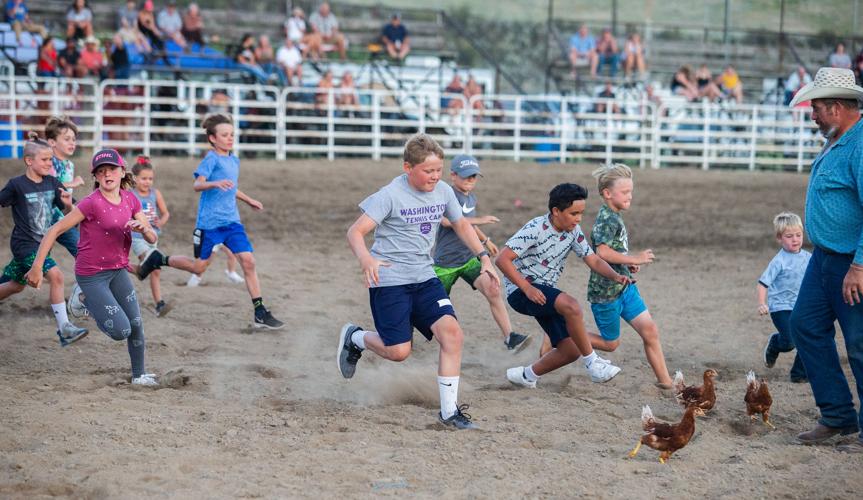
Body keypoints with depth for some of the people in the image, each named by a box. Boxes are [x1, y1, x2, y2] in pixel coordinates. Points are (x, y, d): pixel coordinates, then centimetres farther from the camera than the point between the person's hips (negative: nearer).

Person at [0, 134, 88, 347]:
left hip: (42, 244, 7)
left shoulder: (52, 183, 1)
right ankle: (64, 329, -20)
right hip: (24, 244, -7)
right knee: (55, 275, -23)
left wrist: (68, 204, -18)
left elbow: (70, 212, 3)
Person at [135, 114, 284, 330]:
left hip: (232, 221, 6)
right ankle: (159, 259, 28)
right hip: (209, 222, -6)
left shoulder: (234, 161, 14)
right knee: (199, 267, 4)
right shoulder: (212, 159, -10)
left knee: (248, 260, -7)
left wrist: (249, 200, 35)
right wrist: (215, 183, -40)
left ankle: (260, 313, -5)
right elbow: (198, 184, -23)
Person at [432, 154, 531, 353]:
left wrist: (485, 241, 37)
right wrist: (480, 220, -31)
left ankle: (509, 337, -20)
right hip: (445, 261, -6)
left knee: (493, 291, -16)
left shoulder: (472, 198, 11)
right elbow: (446, 220, -32)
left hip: (469, 259, 6)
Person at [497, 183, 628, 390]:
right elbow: (502, 259, -24)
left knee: (571, 349, -1)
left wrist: (615, 276, -15)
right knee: (571, 306, -33)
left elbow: (593, 260, 4)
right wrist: (527, 289, -28)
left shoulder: (573, 231, 1)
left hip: (546, 293, 8)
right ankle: (592, 362, -19)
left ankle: (526, 375, 21)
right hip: (521, 292, -8)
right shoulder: (535, 229, -21)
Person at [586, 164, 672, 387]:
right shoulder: (606, 220, -19)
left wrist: (629, 265, 10)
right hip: (605, 291, -9)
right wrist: (633, 259, -27)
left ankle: (664, 380, 5)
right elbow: (602, 252, -34)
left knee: (649, 330, 1)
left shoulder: (615, 217, 11)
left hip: (624, 286, 9)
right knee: (611, 343, 6)